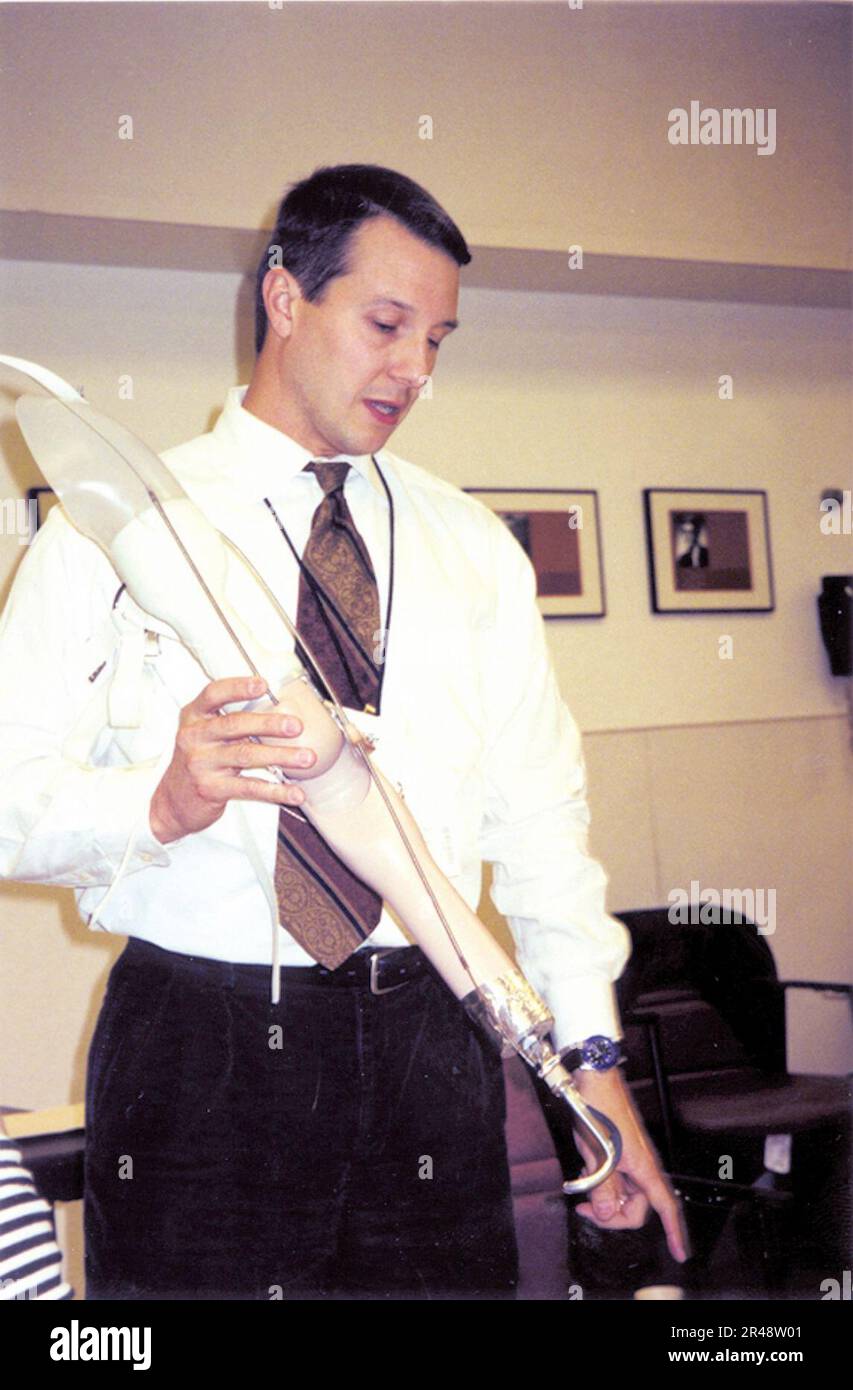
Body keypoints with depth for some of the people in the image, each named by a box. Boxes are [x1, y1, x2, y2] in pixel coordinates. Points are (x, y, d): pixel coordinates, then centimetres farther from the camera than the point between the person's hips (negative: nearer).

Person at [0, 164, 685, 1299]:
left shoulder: (475, 549, 13)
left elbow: (538, 811, 9)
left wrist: (593, 1055, 1)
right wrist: (161, 801, -28)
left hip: (424, 1047, 3)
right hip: (192, 1063, -3)